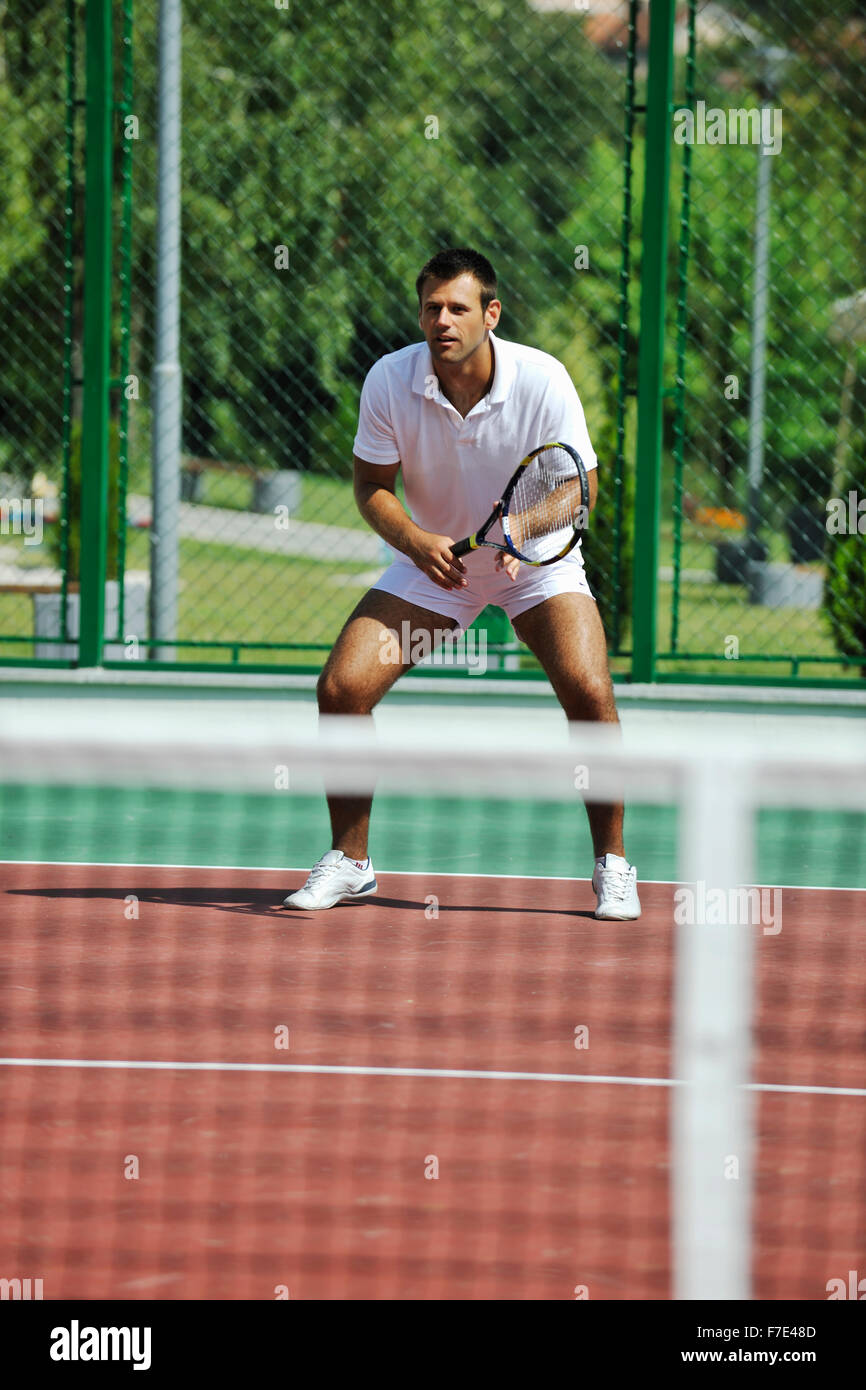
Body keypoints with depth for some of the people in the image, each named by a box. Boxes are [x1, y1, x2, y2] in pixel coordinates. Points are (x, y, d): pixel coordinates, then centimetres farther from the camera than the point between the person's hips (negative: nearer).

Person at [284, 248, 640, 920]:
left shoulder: (542, 380, -23)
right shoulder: (390, 380, -18)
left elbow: (581, 484, -15)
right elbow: (373, 484, -8)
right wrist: (416, 541, -27)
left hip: (536, 562, -2)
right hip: (434, 557, 2)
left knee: (589, 692, -24)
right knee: (340, 687, -12)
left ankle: (612, 864, -5)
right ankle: (350, 862, 8)